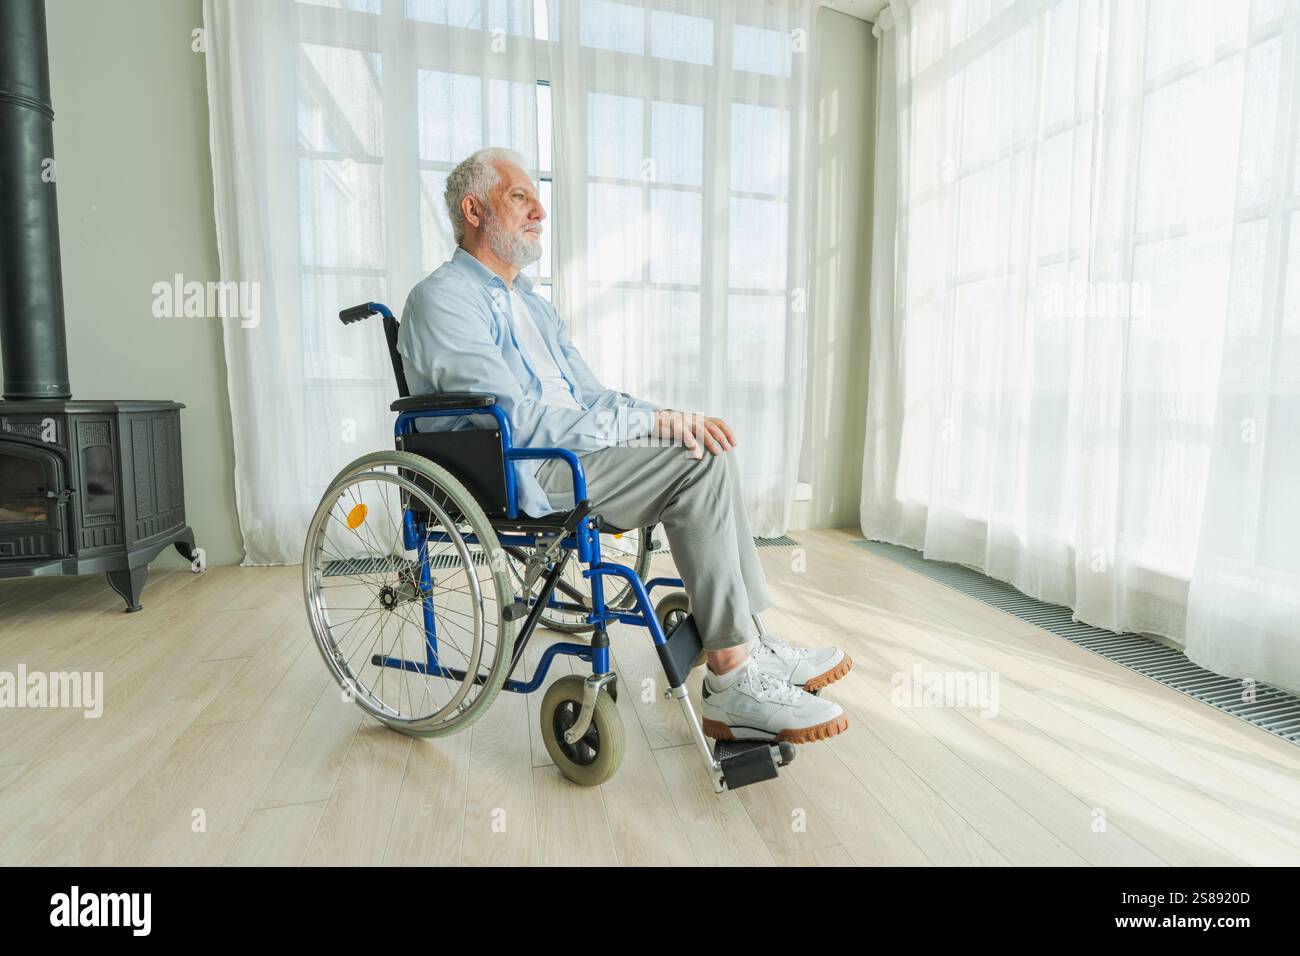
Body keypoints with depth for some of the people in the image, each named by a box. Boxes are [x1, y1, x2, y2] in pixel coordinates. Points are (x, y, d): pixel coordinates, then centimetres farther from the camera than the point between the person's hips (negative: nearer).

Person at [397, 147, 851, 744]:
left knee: (704, 449, -9)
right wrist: (647, 421, -19)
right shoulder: (443, 299, -7)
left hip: (562, 452, 9)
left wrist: (670, 417, -2)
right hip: (510, 477, -8)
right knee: (699, 461, -21)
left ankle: (751, 642, -8)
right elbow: (517, 420, -20)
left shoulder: (532, 304, 23)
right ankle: (734, 682, -18)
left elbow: (590, 396, 18)